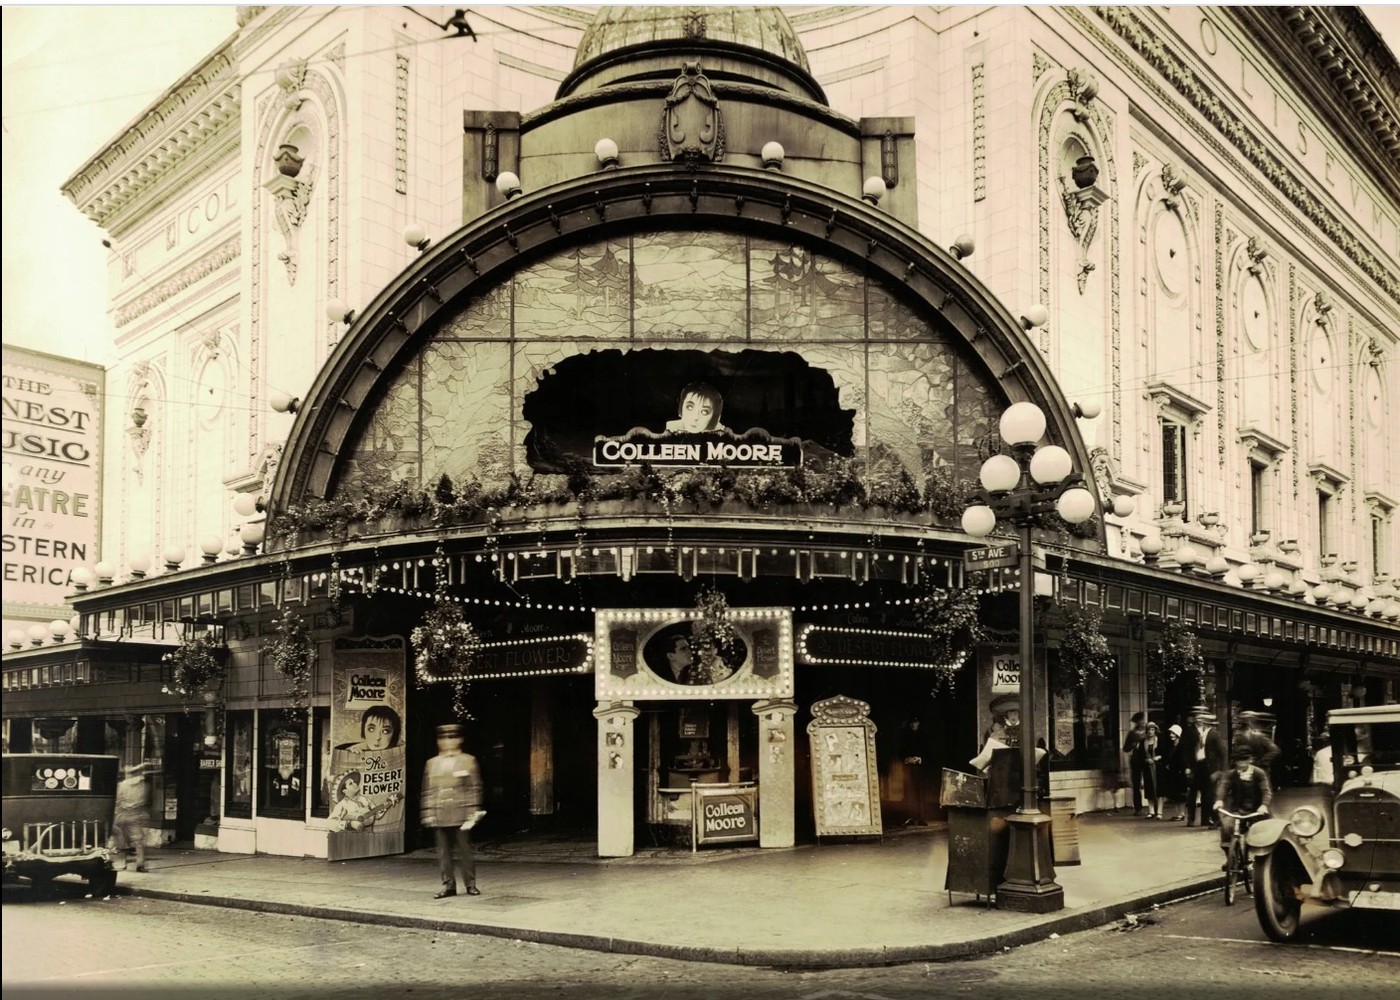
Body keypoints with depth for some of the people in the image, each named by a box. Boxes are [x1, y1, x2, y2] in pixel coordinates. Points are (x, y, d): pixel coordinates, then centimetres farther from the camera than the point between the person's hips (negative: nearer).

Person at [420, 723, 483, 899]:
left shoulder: (468, 761, 4)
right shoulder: (432, 763, 13)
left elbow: (474, 788, 1)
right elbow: (428, 791, 12)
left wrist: (473, 812, -6)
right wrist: (427, 813, 5)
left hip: (460, 815, -3)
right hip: (439, 816, 3)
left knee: (465, 850, 1)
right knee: (443, 852, 4)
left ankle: (470, 884, 10)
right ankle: (448, 884, 12)